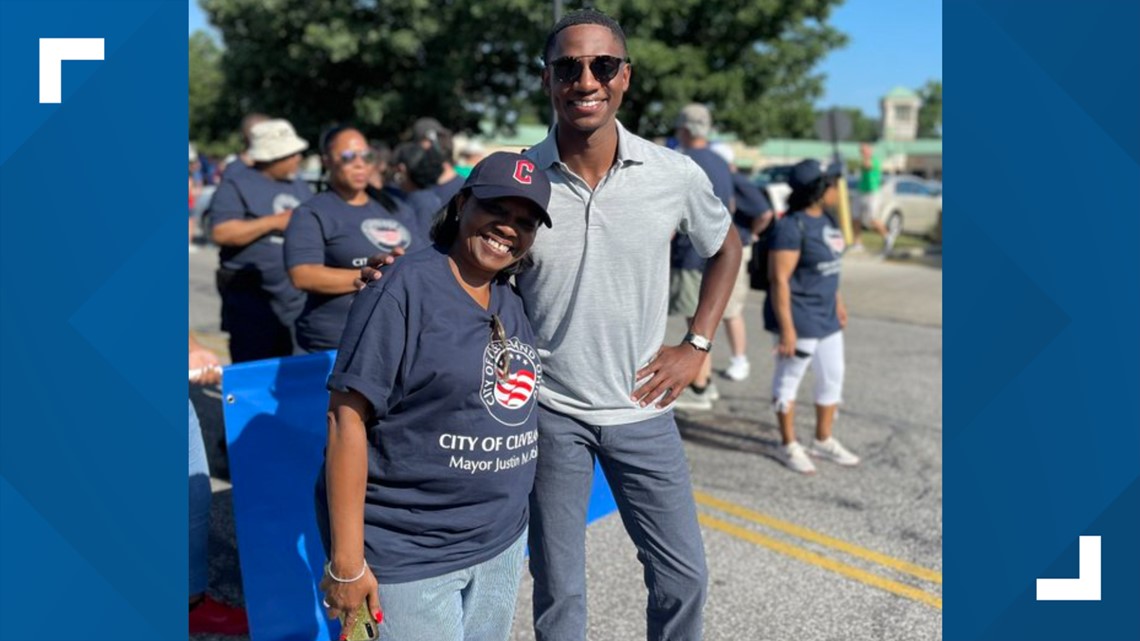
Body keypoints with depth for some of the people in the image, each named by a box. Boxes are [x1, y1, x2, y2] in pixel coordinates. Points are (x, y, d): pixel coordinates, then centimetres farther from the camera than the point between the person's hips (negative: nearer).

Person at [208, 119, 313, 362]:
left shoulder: (301, 188, 15)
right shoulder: (237, 184, -5)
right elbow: (221, 232, -16)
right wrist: (273, 221, -16)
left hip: (299, 303, 6)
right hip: (252, 301, -6)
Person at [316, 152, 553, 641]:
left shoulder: (513, 303, 6)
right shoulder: (405, 289, -16)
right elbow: (348, 418, -18)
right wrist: (346, 560, -19)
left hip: (503, 544, 7)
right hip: (408, 556, -7)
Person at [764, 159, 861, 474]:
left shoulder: (825, 218, 7)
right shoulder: (792, 226, -21)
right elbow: (779, 279, -23)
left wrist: (838, 301, 21)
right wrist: (786, 328, -24)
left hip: (826, 316, 9)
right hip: (799, 318, -9)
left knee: (833, 377, 18)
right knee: (789, 378, 7)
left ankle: (824, 441, 35)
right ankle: (789, 446, 23)